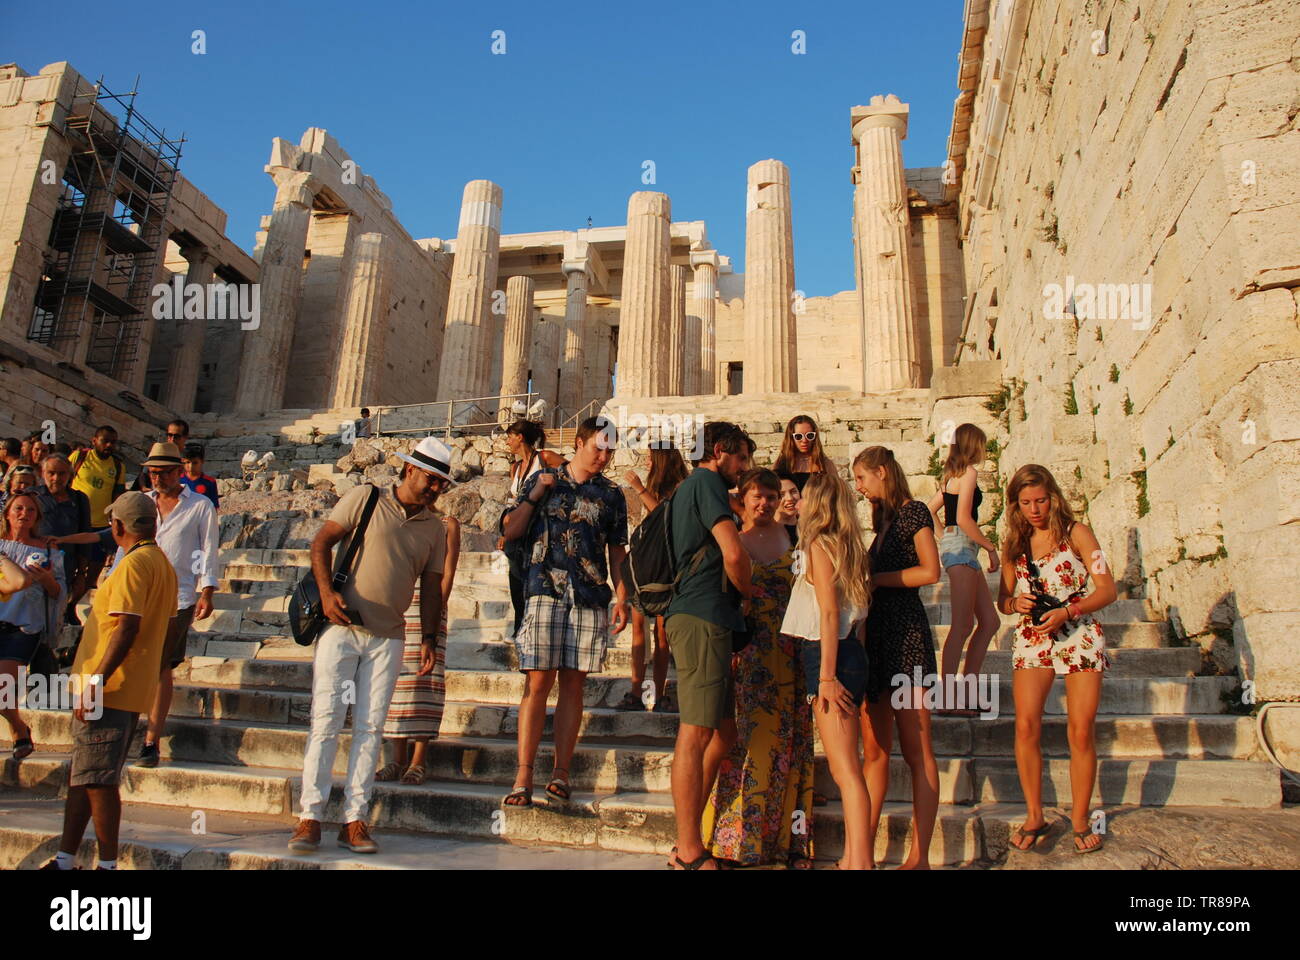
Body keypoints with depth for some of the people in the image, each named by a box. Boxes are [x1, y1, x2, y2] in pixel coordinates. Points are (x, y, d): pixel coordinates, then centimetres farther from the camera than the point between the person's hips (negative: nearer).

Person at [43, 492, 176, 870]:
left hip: (109, 689, -10)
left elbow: (127, 629, -23)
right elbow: (162, 629, 20)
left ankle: (108, 864, 6)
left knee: (96, 780, -2)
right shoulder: (164, 564, 15)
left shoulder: (134, 563, -14)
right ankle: (64, 860, 23)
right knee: (82, 777, 16)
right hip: (133, 689, 10)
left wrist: (96, 681, -23)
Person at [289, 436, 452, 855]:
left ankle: (354, 821, 11)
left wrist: (429, 639, 4)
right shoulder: (365, 498, 0)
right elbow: (322, 542, -2)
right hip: (341, 628, -3)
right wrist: (326, 592, -15)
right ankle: (310, 817, 6)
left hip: (387, 639, 3)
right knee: (326, 722, -2)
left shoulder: (434, 529, 10)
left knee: (370, 728, 4)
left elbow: (431, 586, 12)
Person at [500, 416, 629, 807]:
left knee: (573, 683, 2)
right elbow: (511, 532, 8)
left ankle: (561, 773, 10)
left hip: (590, 598, 1)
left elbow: (617, 551, 13)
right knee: (538, 682, -5)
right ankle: (524, 777, -2)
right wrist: (534, 494, -3)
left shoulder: (612, 494, 12)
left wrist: (622, 598, 3)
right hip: (544, 591, -1)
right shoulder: (543, 479, 10)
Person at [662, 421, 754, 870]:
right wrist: (748, 595, 1)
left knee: (723, 731, 12)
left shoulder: (688, 488, 25)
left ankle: (687, 845, 17)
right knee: (697, 731, -6)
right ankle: (691, 855, 0)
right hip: (701, 617, -10)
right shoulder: (706, 481, -5)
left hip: (702, 618, 10)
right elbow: (733, 553, -16)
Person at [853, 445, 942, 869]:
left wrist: (874, 578, -8)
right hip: (876, 634, 8)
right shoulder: (883, 519, 21)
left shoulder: (914, 511, -2)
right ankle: (863, 849, 8)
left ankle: (919, 857, 1)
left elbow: (930, 571, -13)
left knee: (916, 751, -3)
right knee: (874, 750, 5)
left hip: (905, 633, -7)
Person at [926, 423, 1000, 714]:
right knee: (962, 626, -10)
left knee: (989, 622, 11)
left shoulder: (951, 474, 19)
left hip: (956, 547, 10)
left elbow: (928, 510, 22)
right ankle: (948, 699, -10)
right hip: (961, 545, -10)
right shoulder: (968, 472, -7)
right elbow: (963, 518, -17)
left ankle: (965, 693, 12)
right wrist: (990, 546, -9)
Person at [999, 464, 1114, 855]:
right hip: (1032, 638, 3)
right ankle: (1034, 816, 7)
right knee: (1026, 726, -9)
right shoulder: (1014, 544, 9)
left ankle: (1080, 819, 14)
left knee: (1081, 731, -3)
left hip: (1079, 635, -2)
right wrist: (1016, 602, -8)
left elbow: (1107, 590, -6)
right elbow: (1003, 599, 15)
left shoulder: (1075, 533, -1)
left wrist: (1066, 611, -19)